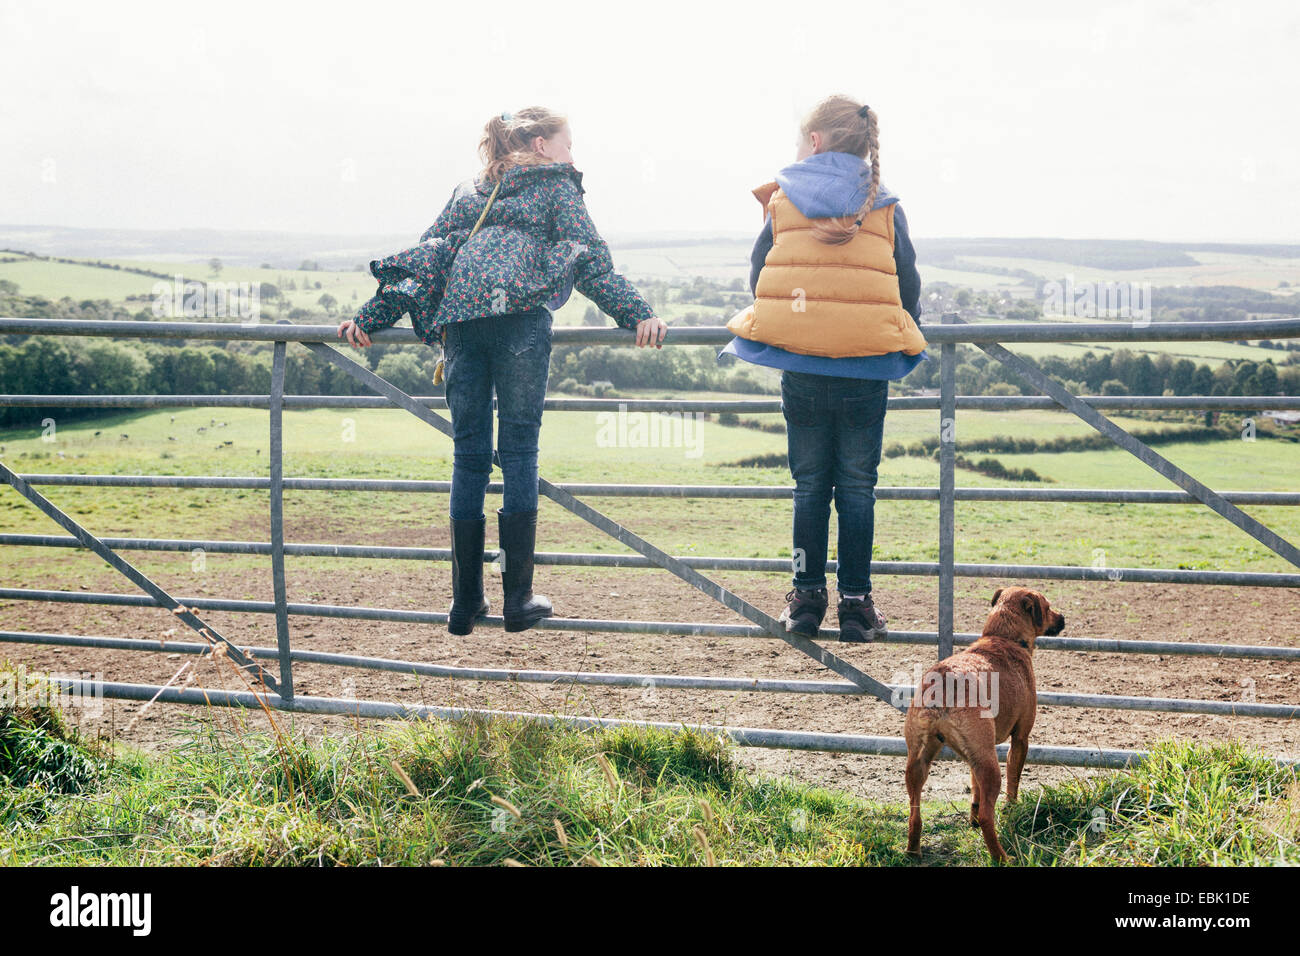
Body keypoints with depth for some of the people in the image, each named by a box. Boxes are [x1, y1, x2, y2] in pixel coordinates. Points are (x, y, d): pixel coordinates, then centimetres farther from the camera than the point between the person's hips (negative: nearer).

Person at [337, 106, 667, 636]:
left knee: (469, 454, 6)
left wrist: (371, 316, 22)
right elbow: (591, 258, 5)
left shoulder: (469, 190, 31)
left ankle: (465, 602, 8)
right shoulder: (556, 185, 18)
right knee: (519, 450, -1)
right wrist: (637, 313, -3)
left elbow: (427, 255, 24)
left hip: (460, 318, 4)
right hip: (520, 316, -4)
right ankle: (518, 598, -3)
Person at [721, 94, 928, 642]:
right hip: (867, 373, 0)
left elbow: (757, 281, 7)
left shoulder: (782, 204, 2)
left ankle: (807, 597, 13)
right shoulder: (885, 210, 2)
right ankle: (855, 603, 8)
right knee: (857, 487, 6)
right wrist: (894, 339, 20)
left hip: (800, 370, 0)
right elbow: (909, 293, 5)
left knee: (810, 485, 11)